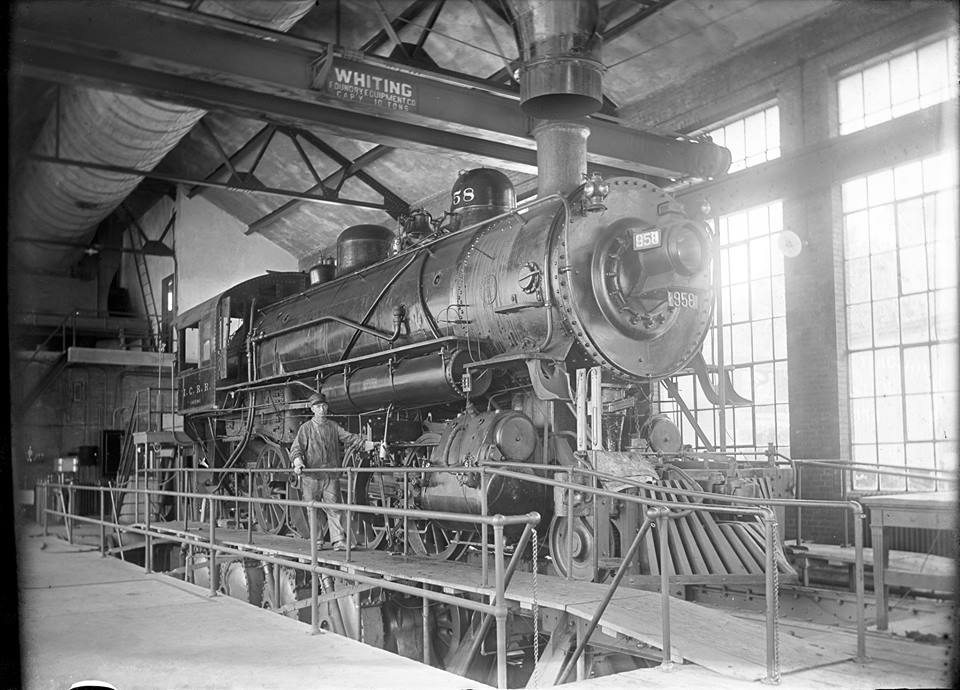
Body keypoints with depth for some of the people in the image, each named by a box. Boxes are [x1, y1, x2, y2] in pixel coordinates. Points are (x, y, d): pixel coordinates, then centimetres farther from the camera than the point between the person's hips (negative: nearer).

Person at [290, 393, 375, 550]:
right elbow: (296, 448, -3)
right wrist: (298, 462, -21)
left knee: (334, 507, -5)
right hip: (312, 475, -1)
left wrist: (366, 443, -3)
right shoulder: (306, 428, 3)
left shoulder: (333, 426, 13)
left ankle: (339, 540, -6)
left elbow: (349, 437, 9)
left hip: (331, 475, 2)